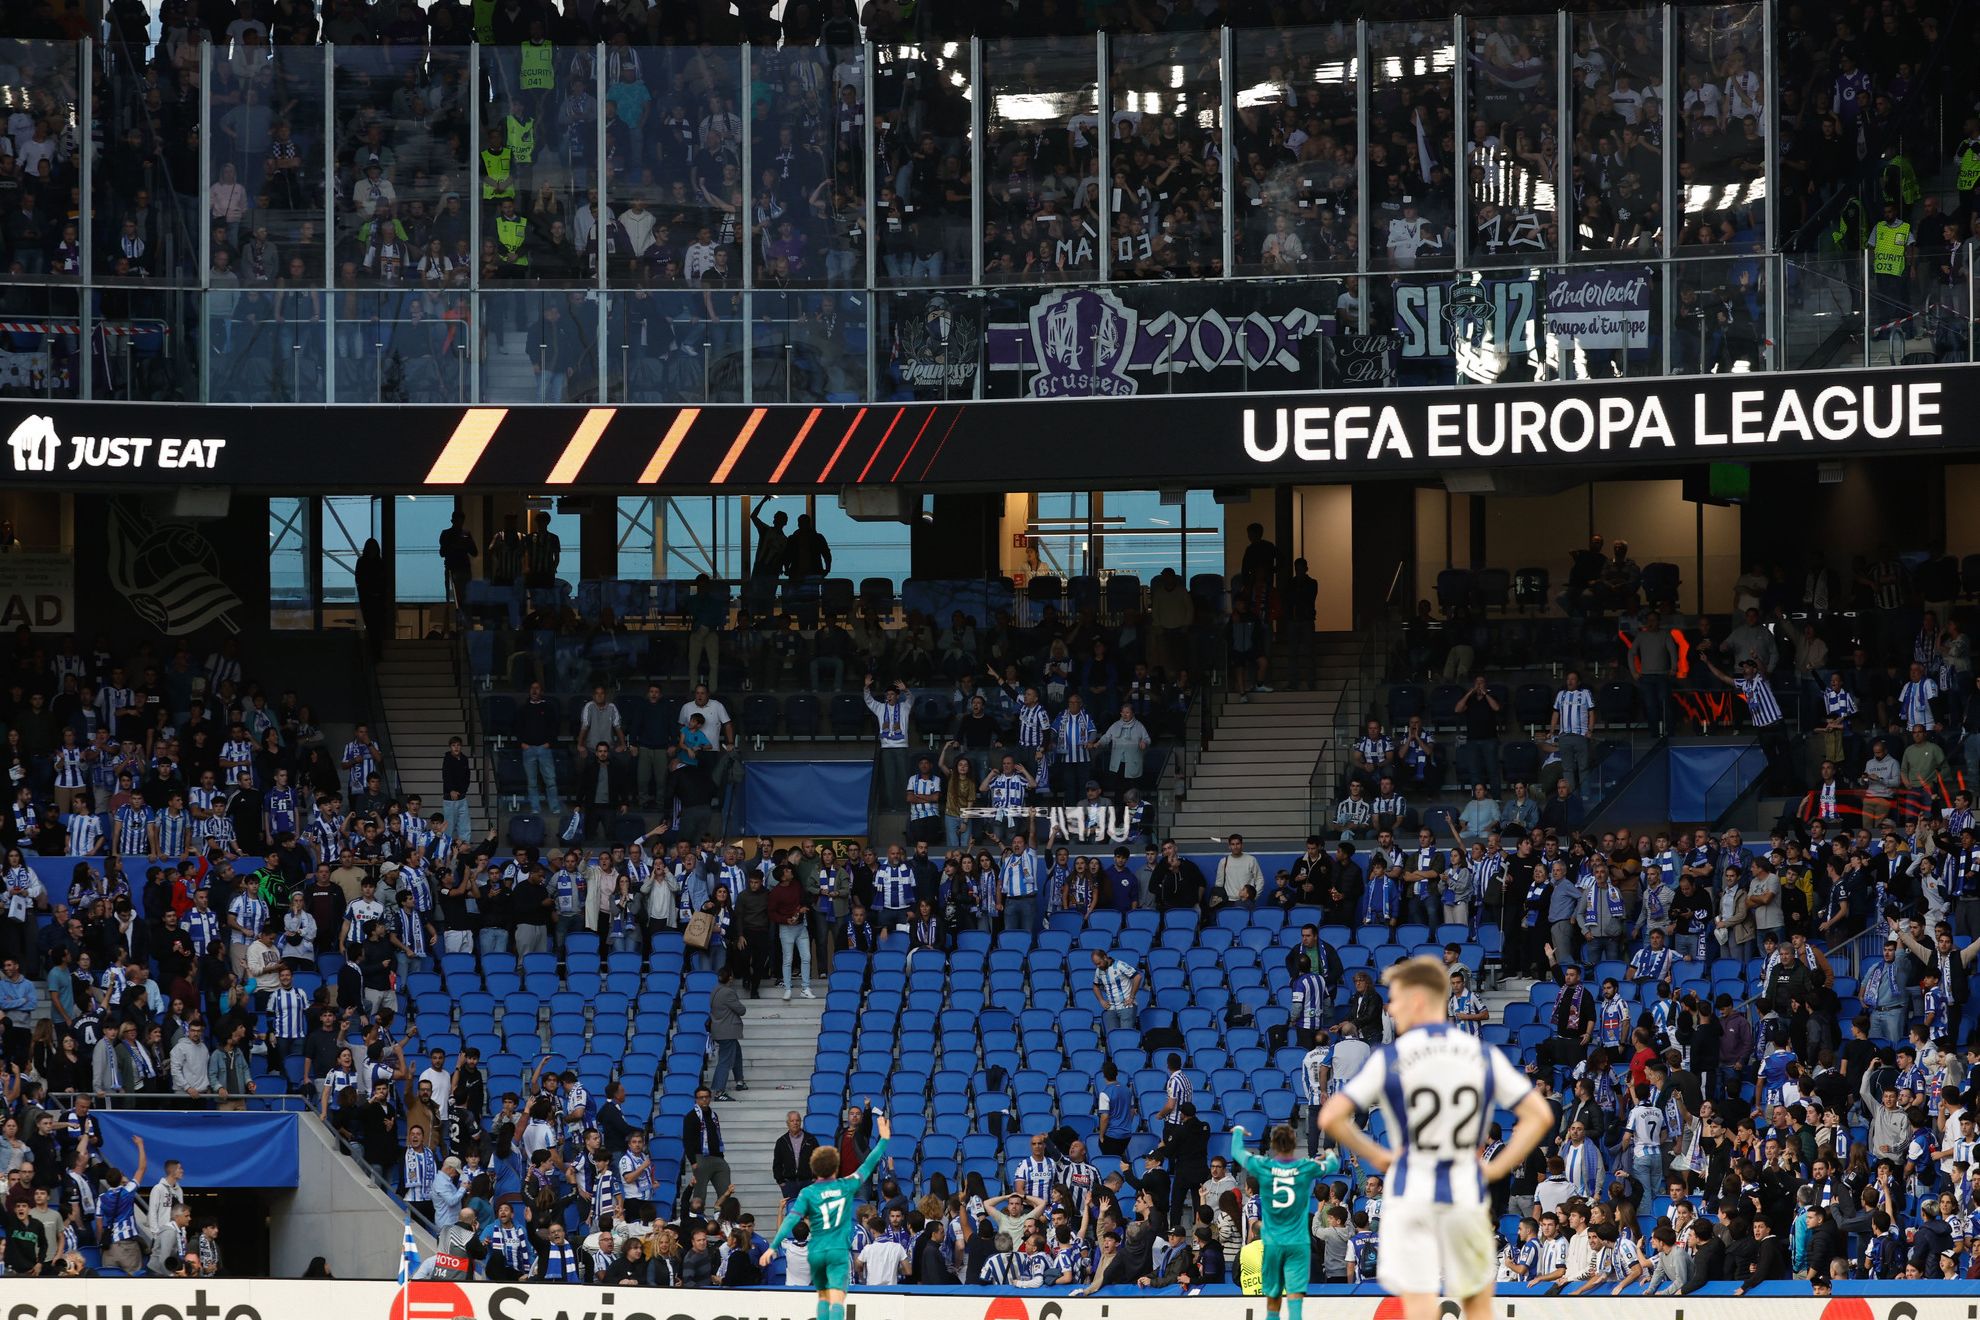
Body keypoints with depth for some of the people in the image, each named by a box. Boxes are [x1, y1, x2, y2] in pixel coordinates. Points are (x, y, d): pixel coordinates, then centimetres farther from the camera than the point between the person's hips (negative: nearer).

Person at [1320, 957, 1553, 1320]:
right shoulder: (1484, 1055, 2)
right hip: (1467, 1195, 2)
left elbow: (1331, 1118, -11)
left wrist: (1374, 1155, 3)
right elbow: (1539, 1115, -1)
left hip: (1411, 1194, -2)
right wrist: (1497, 1168, 3)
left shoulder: (1388, 1058, -5)